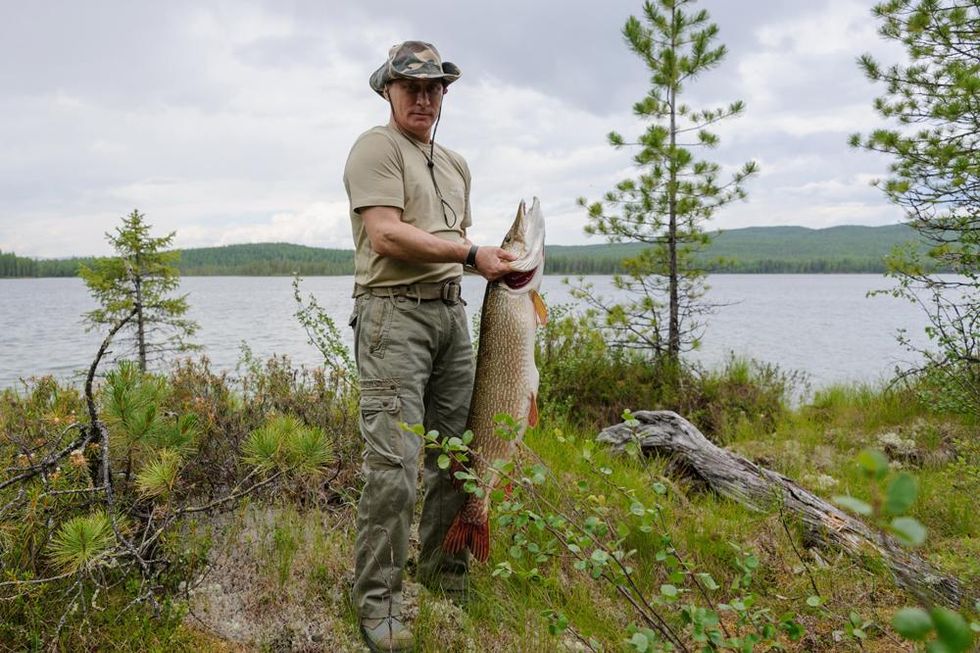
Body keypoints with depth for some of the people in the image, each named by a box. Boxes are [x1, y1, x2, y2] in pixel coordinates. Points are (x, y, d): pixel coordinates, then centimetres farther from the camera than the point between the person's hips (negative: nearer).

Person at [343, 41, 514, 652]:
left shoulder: (456, 163, 22)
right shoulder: (376, 147, -2)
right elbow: (386, 235, -16)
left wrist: (503, 266, 9)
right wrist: (471, 253, -13)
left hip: (452, 313, 8)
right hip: (394, 311, -7)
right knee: (394, 463, -11)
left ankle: (446, 574, 27)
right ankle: (379, 602, 2)